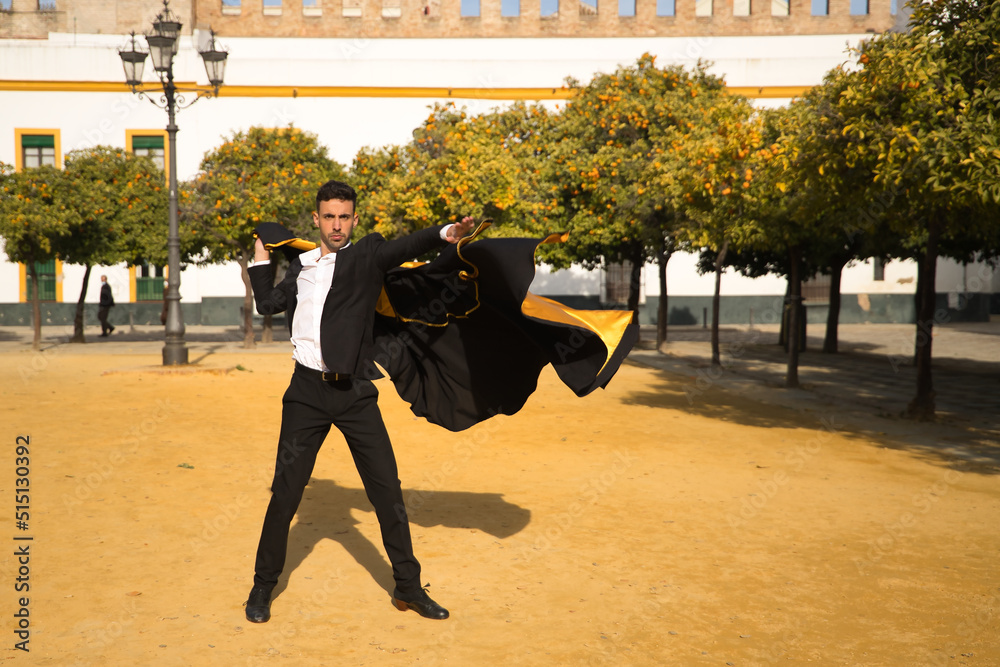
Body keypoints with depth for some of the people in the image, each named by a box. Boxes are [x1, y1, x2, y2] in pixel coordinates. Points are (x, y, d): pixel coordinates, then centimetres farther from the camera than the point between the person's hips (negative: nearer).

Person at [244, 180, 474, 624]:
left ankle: (408, 587, 17)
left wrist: (446, 234, -38)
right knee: (285, 492, 6)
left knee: (387, 490, 1)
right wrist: (261, 257, 27)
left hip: (354, 392, -2)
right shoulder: (302, 265, 13)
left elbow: (404, 248, -19)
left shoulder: (367, 254, 1)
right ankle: (263, 587, 24)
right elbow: (268, 304, 26)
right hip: (307, 391, 2)